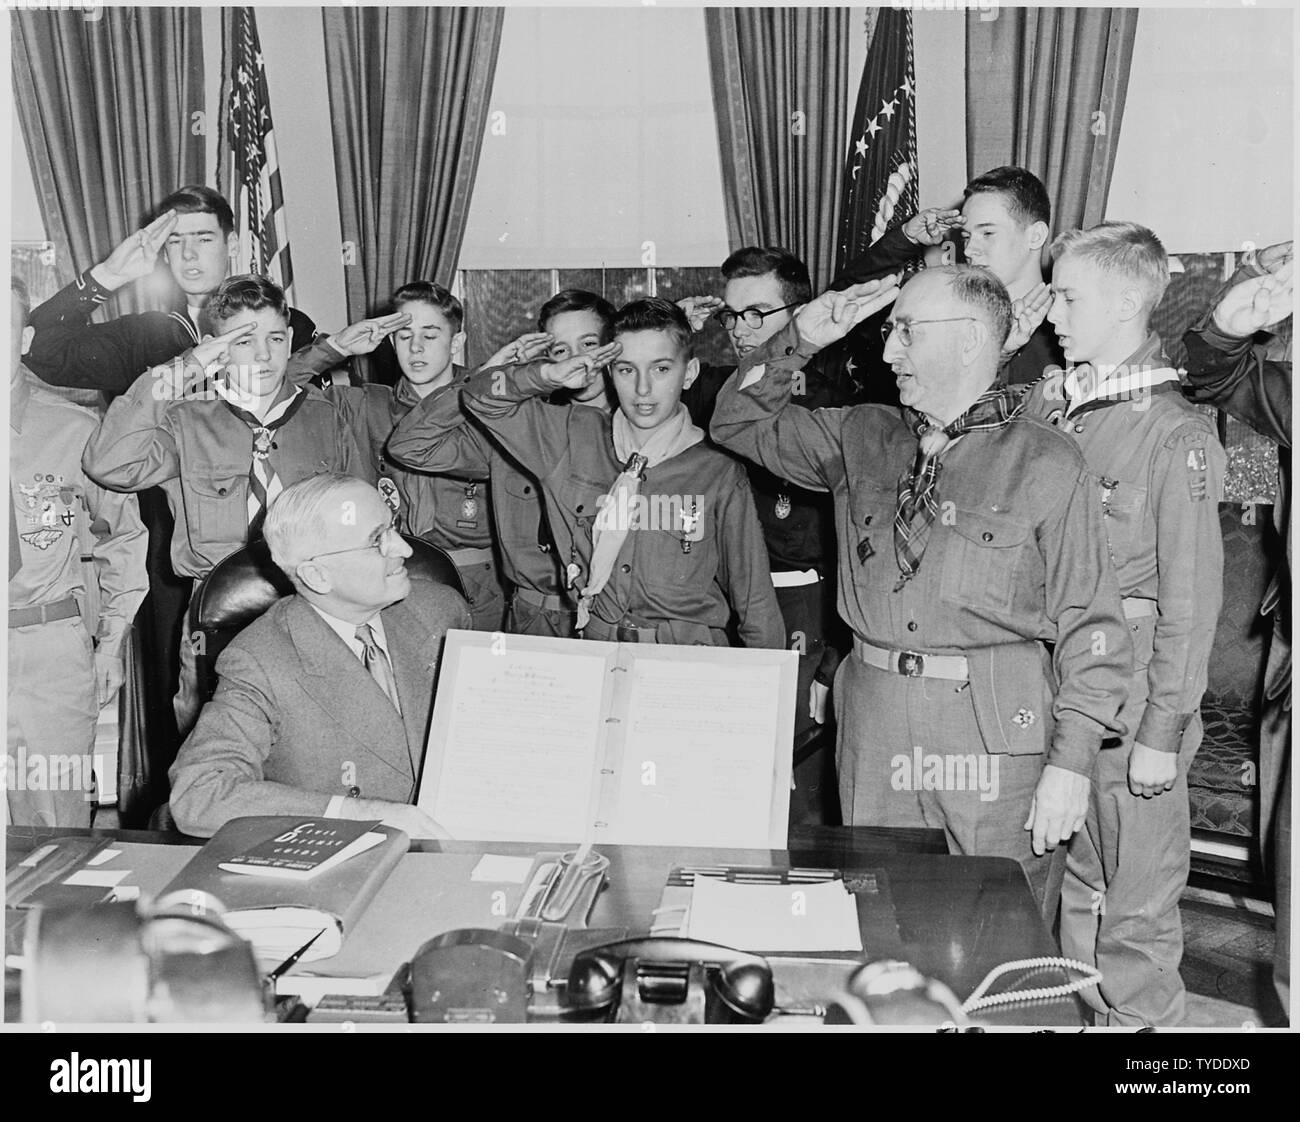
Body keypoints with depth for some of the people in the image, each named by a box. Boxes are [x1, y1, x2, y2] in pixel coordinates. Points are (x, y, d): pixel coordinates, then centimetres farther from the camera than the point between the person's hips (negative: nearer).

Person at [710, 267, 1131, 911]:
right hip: (873, 729, 4)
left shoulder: (1044, 464, -3)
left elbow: (1088, 625, -4)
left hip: (995, 736, -4)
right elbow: (737, 422, 21)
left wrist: (1070, 763, -9)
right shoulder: (861, 437, 12)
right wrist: (801, 339, 6)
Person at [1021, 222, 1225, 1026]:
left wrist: (1163, 734, -13)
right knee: (1066, 876, 18)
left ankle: (1140, 1020, 24)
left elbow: (1191, 599, -12)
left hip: (1128, 683, -6)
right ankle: (1078, 1011, 35)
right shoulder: (1046, 405, 6)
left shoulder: (1174, 432, -12)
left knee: (1136, 895, 6)